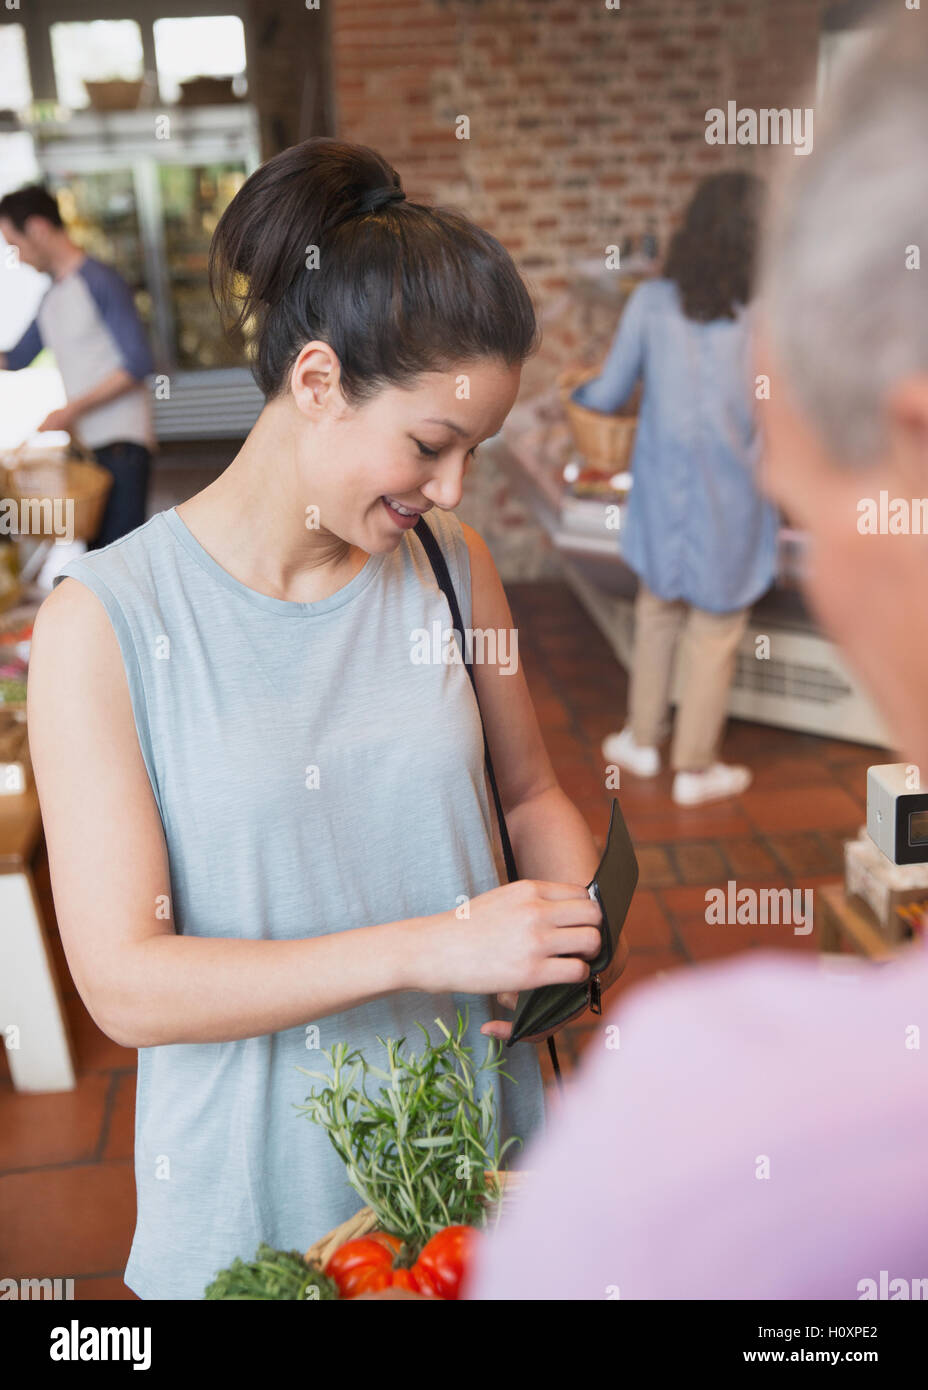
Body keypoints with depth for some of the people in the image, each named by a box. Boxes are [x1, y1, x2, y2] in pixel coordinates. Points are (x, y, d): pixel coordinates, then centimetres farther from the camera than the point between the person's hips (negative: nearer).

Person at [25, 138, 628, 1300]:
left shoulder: (452, 566, -5)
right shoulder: (104, 620, -17)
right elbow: (124, 983, -20)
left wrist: (570, 926, -11)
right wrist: (426, 947, -27)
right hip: (260, 1179, -3)